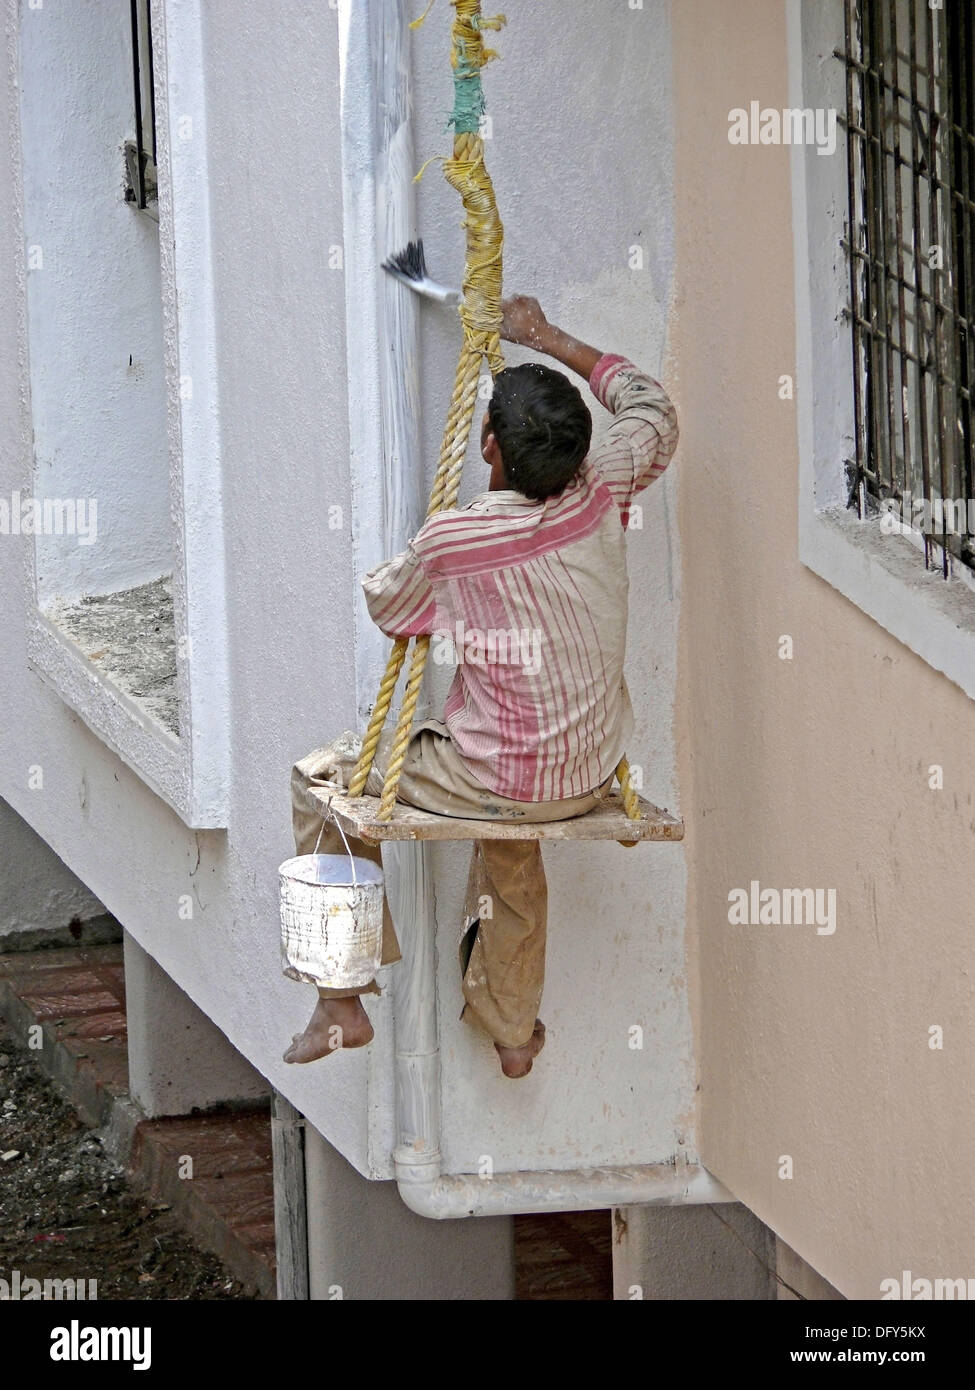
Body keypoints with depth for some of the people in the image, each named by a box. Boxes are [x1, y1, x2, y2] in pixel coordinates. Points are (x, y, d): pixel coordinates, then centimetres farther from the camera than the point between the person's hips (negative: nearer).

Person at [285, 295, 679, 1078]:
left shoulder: (451, 543, -21)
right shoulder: (602, 494, -10)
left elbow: (386, 604, 2)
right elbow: (655, 413, 12)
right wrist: (550, 341, 17)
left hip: (499, 781, -5)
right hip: (590, 778, 5)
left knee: (324, 777, 16)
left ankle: (342, 1001, 16)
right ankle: (512, 1023, 47)